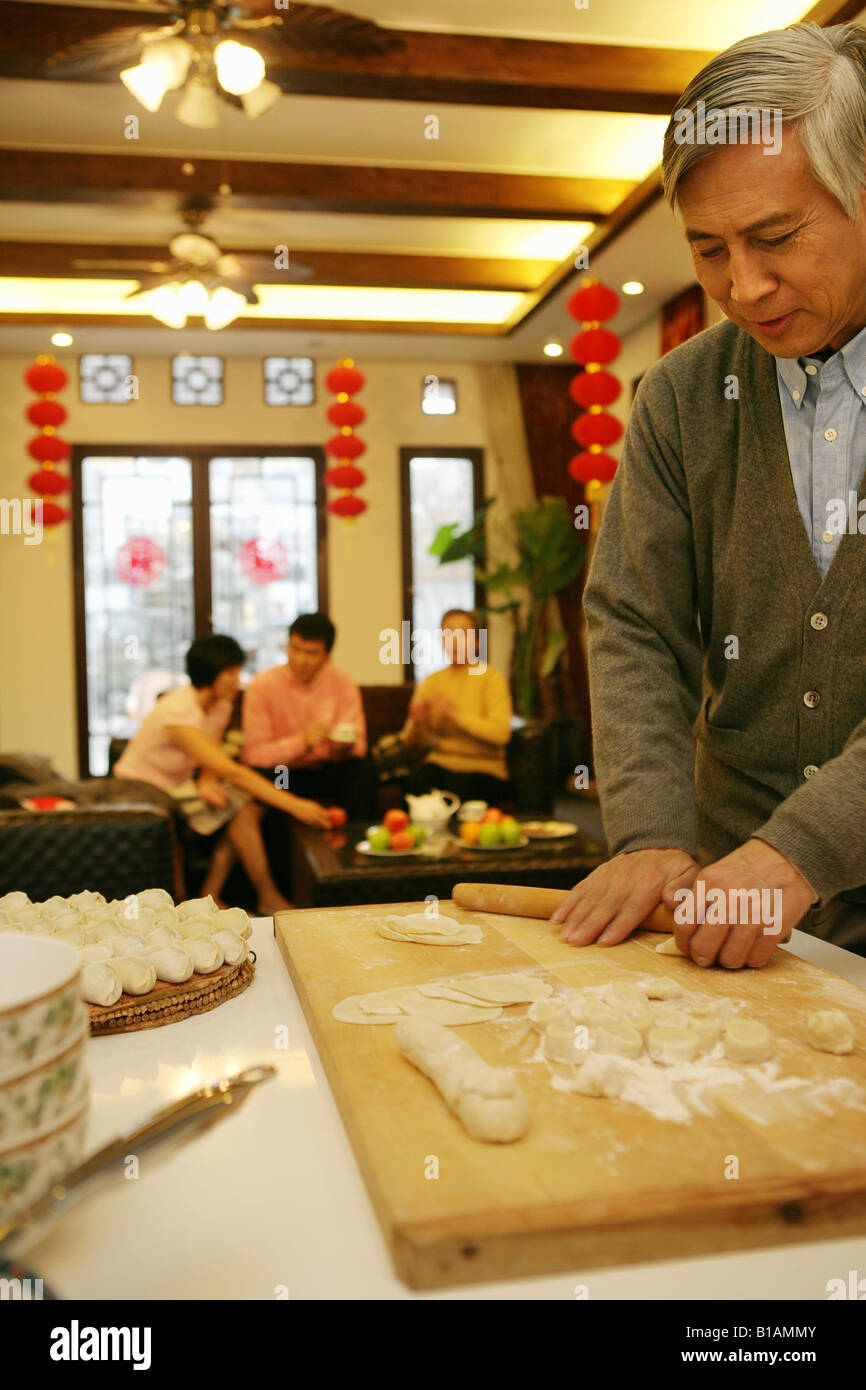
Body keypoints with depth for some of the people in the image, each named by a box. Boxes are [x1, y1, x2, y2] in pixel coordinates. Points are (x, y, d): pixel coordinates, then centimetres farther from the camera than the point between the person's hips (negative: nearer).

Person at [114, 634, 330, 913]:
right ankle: (269, 900, -13)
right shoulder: (180, 713, -29)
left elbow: (211, 763, 2)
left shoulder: (220, 706, 0)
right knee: (240, 805, -24)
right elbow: (233, 772, -34)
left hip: (176, 785, 8)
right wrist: (294, 805, -37)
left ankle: (209, 895, -11)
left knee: (251, 800, -15)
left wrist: (206, 783, -24)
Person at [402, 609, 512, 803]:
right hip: (440, 762, 3)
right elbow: (413, 741, 8)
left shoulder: (491, 678, -3)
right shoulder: (431, 681, 10)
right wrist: (417, 723, -14)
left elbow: (500, 734, -17)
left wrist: (454, 712, -22)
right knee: (416, 783, -30)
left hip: (483, 767, -3)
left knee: (455, 789, -34)